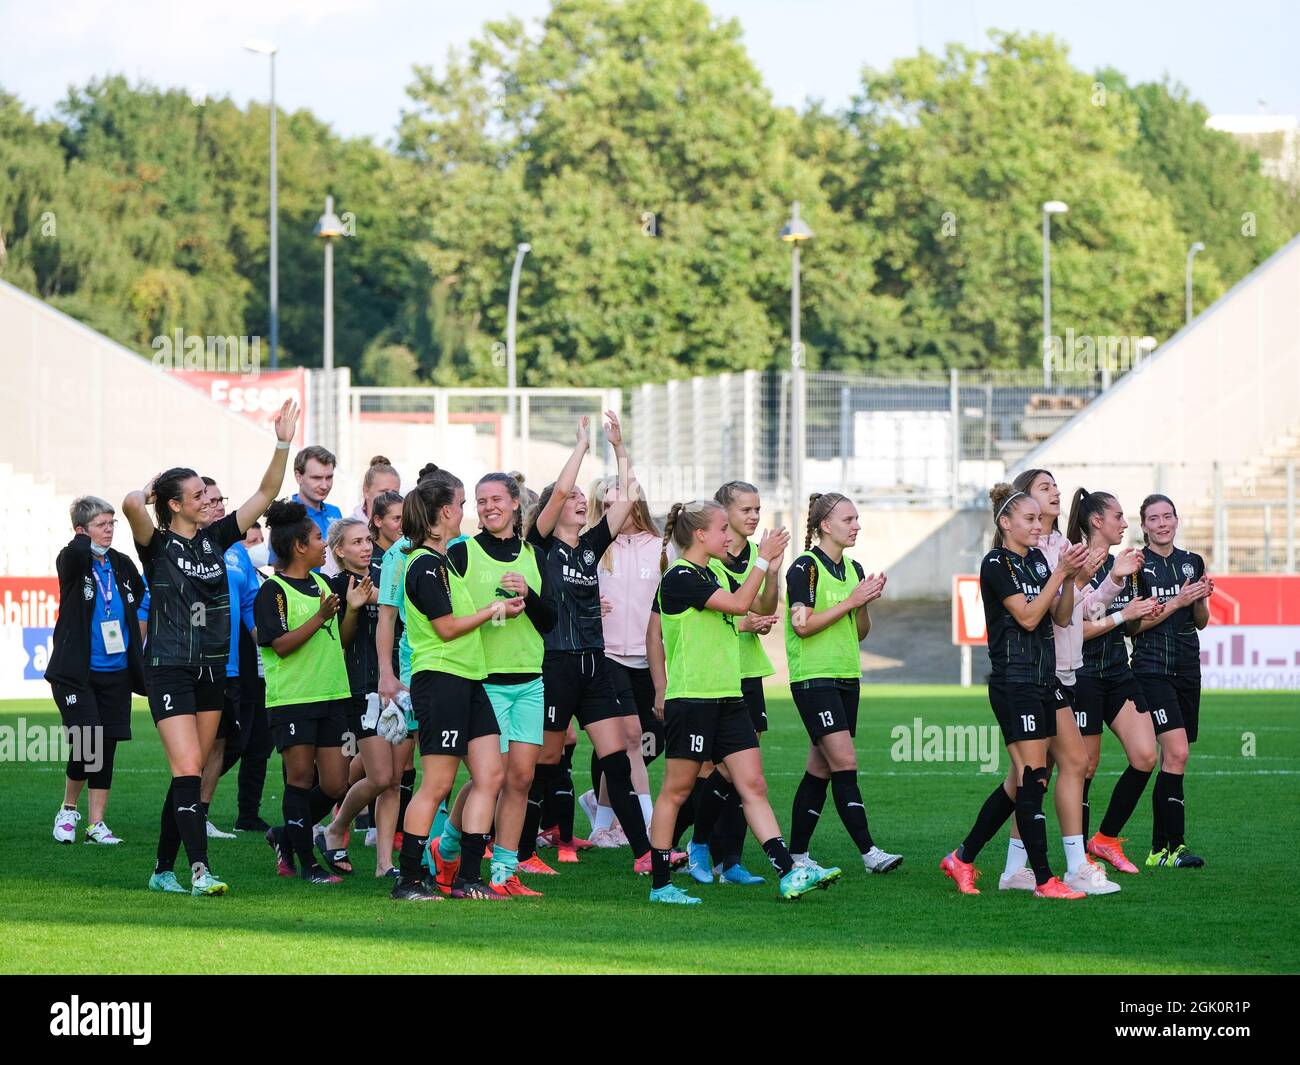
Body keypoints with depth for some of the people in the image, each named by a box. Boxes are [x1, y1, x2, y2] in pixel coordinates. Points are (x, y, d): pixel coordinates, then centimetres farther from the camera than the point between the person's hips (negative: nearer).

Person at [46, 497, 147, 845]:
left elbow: (141, 597, 24)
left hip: (116, 672, 5)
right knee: (86, 744, -14)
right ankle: (68, 810, 9)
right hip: (76, 673, -5)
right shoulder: (72, 563, -7)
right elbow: (77, 551, -32)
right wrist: (88, 541, -14)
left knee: (106, 749, 5)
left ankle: (96, 824, 11)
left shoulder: (122, 564, 6)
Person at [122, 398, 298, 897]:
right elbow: (132, 504, -27)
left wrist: (283, 446, -1)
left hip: (212, 669, 6)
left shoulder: (215, 537, 9)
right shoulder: (158, 543, -7)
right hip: (170, 668, -6)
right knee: (188, 769, -14)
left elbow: (265, 495, 9)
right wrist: (150, 491, -6)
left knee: (189, 775, 8)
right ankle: (199, 870, -19)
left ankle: (163, 870, 16)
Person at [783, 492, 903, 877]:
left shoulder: (853, 569, 13)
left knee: (820, 769, 8)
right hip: (813, 676, -8)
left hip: (846, 677, 8)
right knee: (845, 762, -15)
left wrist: (867, 603, -2)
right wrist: (850, 601, -16)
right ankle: (868, 852, -18)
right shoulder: (805, 567, -9)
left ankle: (797, 854, 13)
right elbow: (802, 624, -17)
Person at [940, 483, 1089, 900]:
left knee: (1025, 781, 9)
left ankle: (963, 858, 19)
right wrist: (1060, 572, -17)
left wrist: (1071, 577, -4)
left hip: (1042, 681, 9)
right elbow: (1027, 616, -16)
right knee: (1032, 778, -10)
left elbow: (1060, 617, 12)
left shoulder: (1037, 561, 15)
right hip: (1013, 681, -9)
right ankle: (1044, 879, -8)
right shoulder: (996, 565, -10)